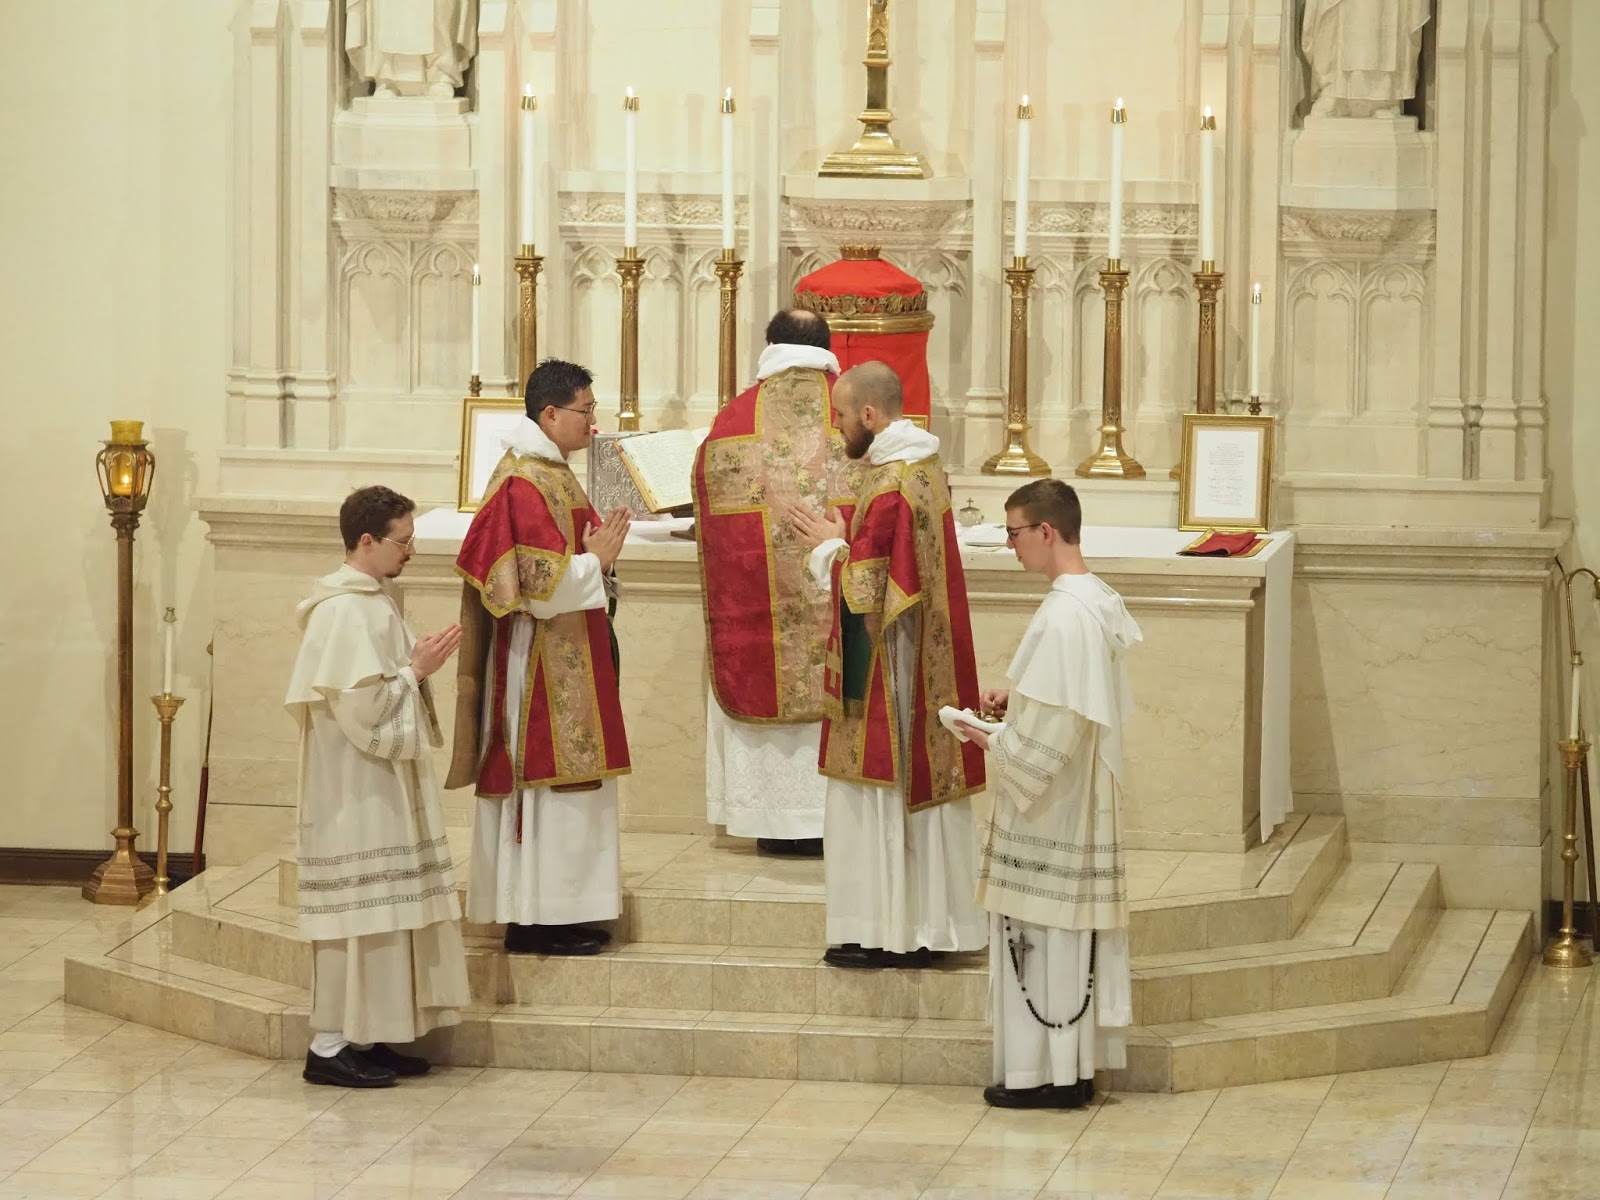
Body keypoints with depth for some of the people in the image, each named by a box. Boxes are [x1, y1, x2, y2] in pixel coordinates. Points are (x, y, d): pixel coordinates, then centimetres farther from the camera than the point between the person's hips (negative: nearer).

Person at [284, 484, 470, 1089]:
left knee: (384, 913, 11)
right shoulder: (344, 610, -18)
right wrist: (416, 670, -13)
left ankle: (364, 1036, 15)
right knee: (357, 913, -7)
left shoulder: (371, 602, 14)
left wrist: (416, 664, 6)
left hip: (382, 786, 10)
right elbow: (360, 703, -23)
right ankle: (331, 1044, -3)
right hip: (356, 790, -10)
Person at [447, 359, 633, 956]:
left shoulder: (549, 471, 15)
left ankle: (557, 911, 15)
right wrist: (597, 559, -11)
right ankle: (533, 922, -4)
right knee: (545, 776, -7)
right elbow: (543, 584, -23)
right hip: (542, 662, -11)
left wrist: (597, 553, 6)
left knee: (565, 782, 12)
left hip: (566, 658, 11)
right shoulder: (526, 482, -18)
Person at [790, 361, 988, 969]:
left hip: (885, 668, -10)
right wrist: (845, 537, 10)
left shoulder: (888, 484, -21)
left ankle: (885, 931, 1)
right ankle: (928, 926, 16)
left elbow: (863, 588, -21)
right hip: (926, 660, 10)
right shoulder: (926, 468, 10)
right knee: (921, 782, 12)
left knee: (877, 791, -3)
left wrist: (830, 546, -5)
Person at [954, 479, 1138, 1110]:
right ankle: (1075, 1065, 20)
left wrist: (995, 743, -9)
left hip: (1048, 812, -9)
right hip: (1084, 798, 9)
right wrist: (1018, 695, 9)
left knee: (1042, 935, 0)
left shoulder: (1062, 617, -23)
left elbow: (1050, 731, -24)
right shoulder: (1101, 602, 7)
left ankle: (1044, 1073, 7)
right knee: (1073, 929, 14)